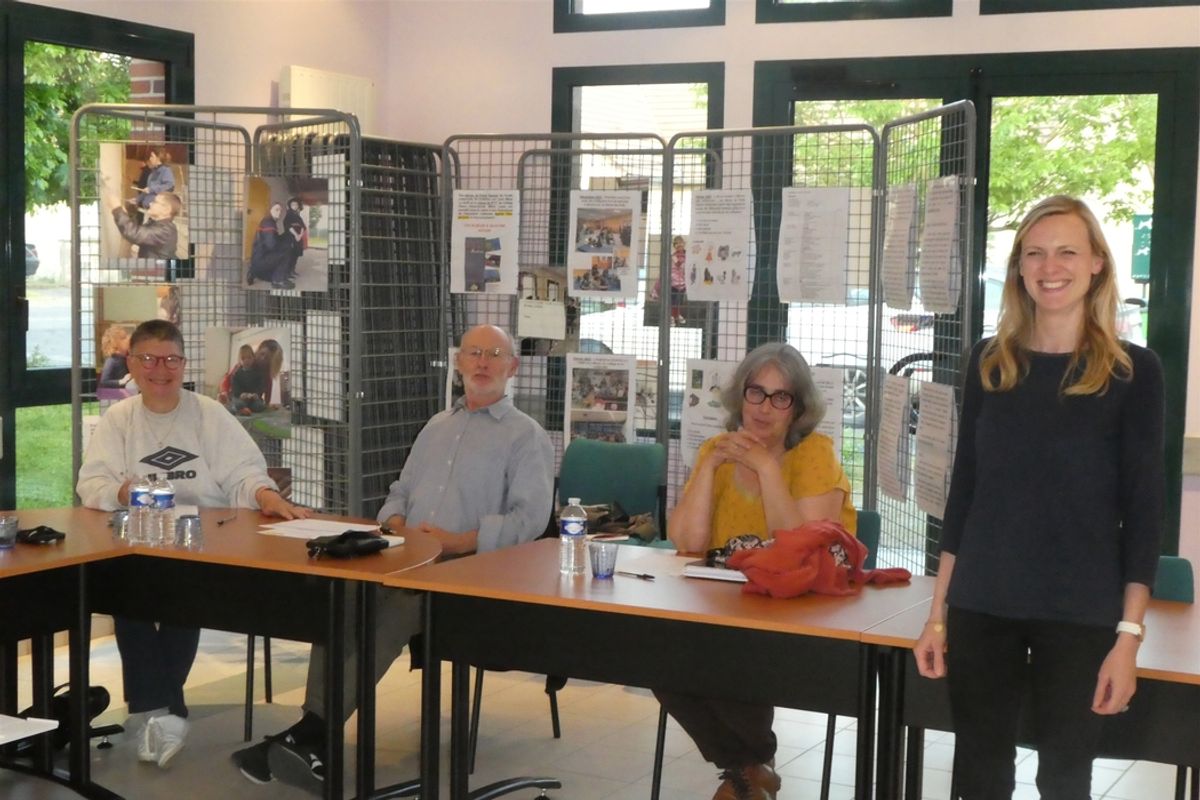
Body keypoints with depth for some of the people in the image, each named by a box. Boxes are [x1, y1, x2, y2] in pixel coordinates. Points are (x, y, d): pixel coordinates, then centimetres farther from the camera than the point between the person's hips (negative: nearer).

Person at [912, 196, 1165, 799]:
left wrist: (1129, 635, -11)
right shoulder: (988, 361, 5)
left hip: (1081, 616, -3)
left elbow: (1143, 510, -5)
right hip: (980, 608, 3)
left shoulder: (1132, 371, -5)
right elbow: (964, 489, 8)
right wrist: (938, 612, 7)